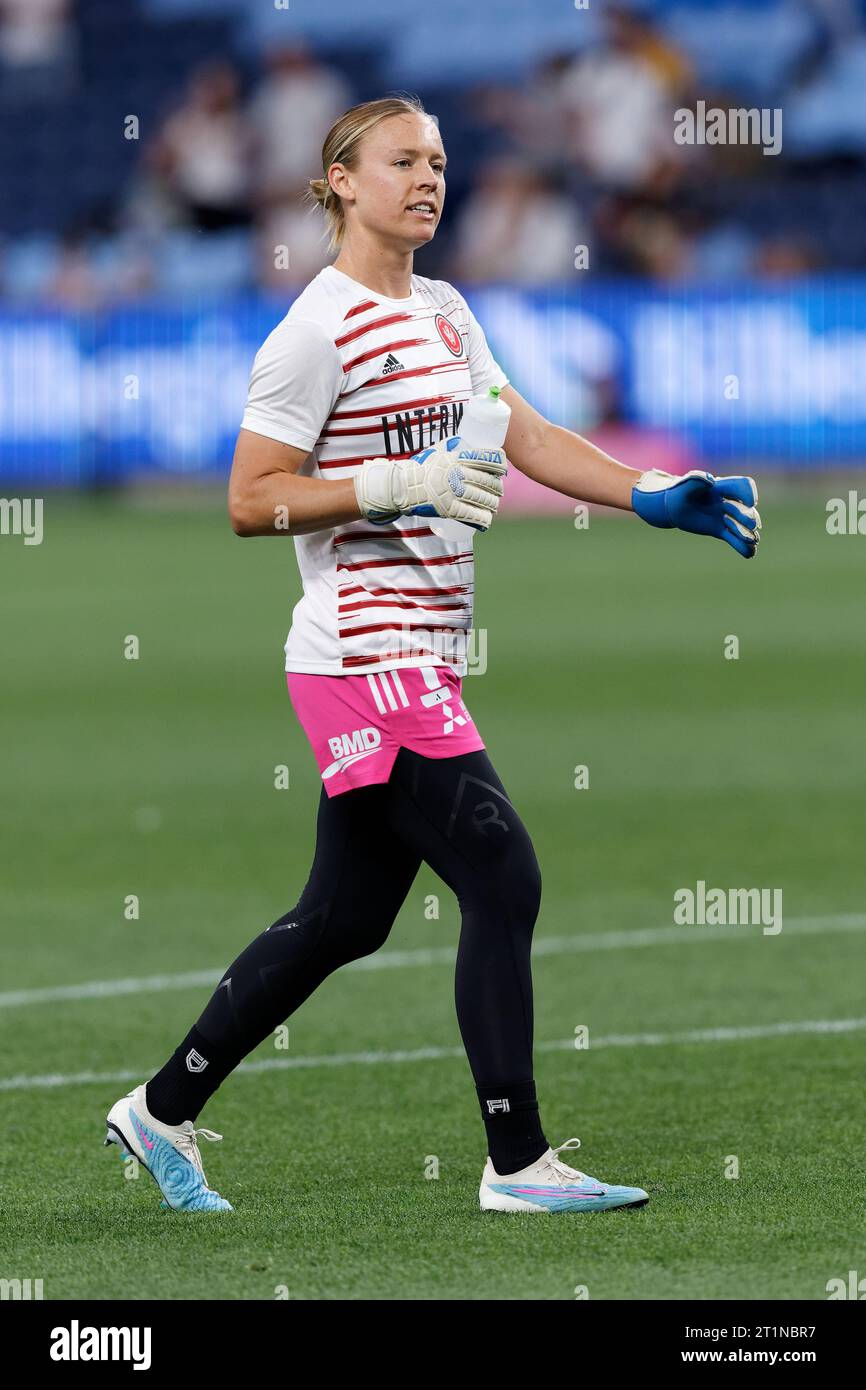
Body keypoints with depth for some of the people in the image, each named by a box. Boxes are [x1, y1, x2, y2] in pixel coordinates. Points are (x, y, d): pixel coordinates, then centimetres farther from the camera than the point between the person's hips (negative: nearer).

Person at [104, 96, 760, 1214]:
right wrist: (400, 488, -21)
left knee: (343, 918, 13)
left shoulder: (443, 314, 16)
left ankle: (163, 1111, 24)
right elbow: (250, 501, -12)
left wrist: (649, 493, -2)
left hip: (418, 662, 9)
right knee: (503, 880, -11)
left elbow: (523, 438, 11)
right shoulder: (320, 330, -11)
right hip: (364, 658, -9)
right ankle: (518, 1162, -5)